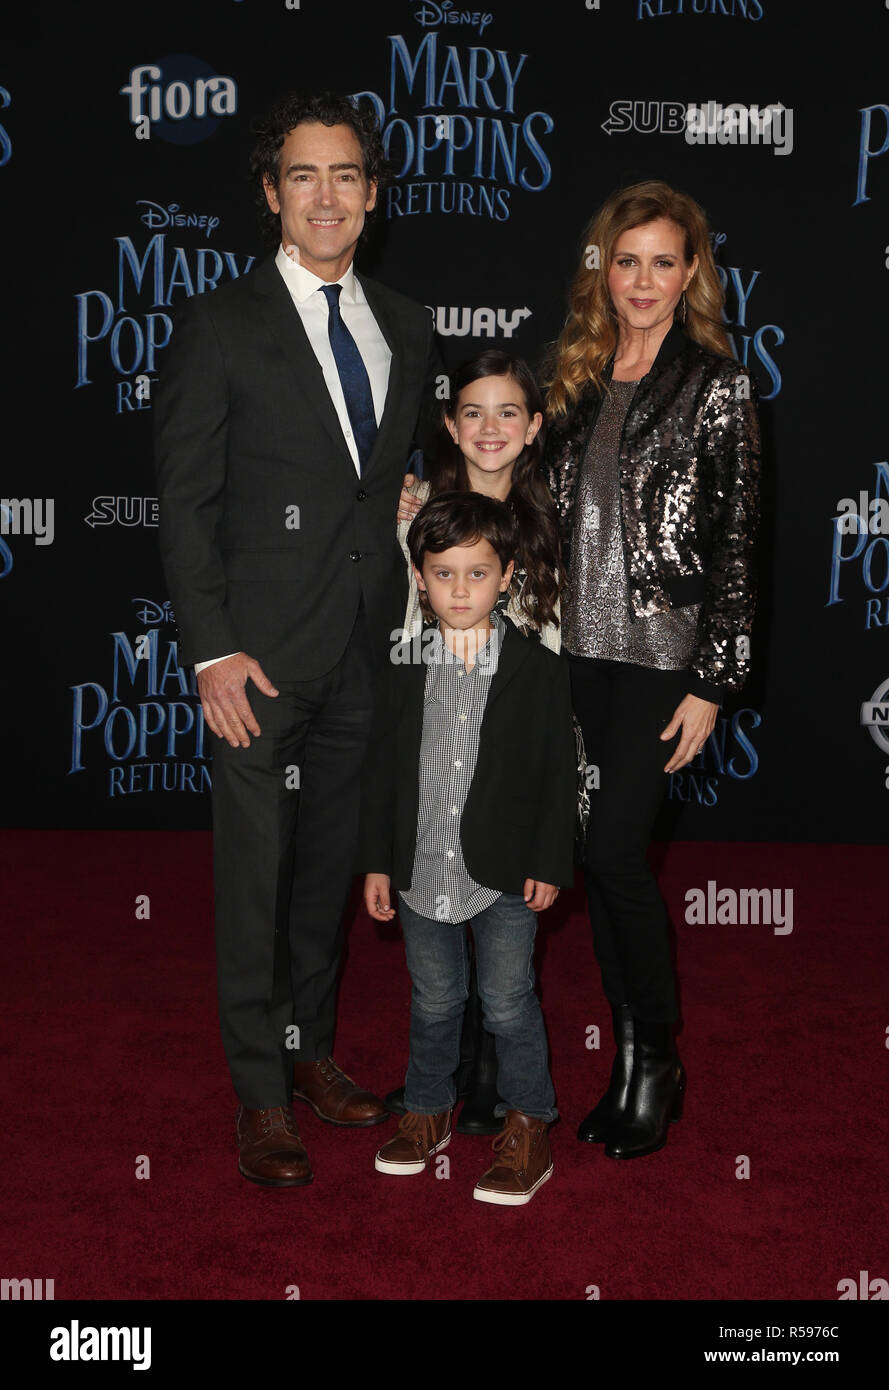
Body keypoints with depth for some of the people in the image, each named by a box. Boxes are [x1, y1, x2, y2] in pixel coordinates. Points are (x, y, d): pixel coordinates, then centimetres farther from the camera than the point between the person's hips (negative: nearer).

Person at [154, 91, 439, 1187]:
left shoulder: (406, 329, 11)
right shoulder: (220, 325, -4)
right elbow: (184, 501, -7)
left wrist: (413, 620, 4)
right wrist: (212, 651, -13)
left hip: (367, 652, 5)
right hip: (264, 654, -4)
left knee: (332, 863, 16)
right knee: (256, 877, 3)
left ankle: (310, 1050, 34)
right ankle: (261, 1094, 19)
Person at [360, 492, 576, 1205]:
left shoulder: (538, 666, -7)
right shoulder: (406, 666, 0)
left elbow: (558, 771, -4)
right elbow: (384, 767, 5)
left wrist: (550, 862, -7)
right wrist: (377, 862, 4)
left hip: (505, 872, -3)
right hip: (422, 866, 3)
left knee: (508, 1001, 5)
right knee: (434, 999, 17)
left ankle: (529, 1126, 22)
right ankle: (429, 1110, 36)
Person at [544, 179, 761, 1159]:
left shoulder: (717, 384, -4)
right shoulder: (577, 377, 12)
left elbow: (735, 543, -7)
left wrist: (710, 682, -11)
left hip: (661, 649, -5)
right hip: (579, 645, 5)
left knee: (614, 851, -10)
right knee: (601, 856, 7)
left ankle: (658, 1061, 10)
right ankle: (631, 1059, 21)